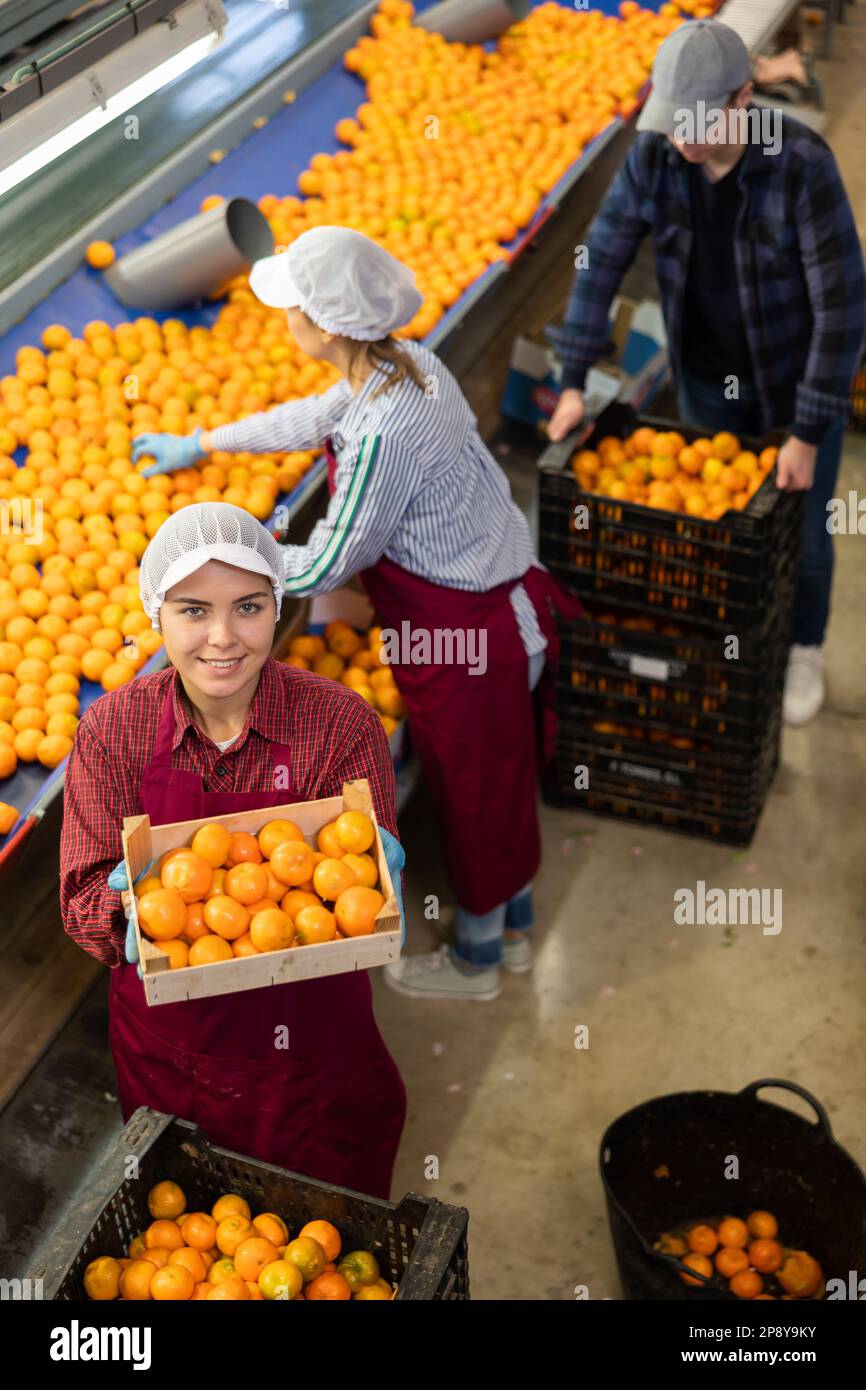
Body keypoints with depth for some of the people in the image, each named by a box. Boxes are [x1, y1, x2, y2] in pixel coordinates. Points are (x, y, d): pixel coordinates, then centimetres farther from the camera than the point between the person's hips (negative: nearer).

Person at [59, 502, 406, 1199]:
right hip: (167, 1054, 1)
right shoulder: (111, 730, -10)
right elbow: (85, 900, -9)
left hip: (314, 1050, -1)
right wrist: (134, 911, -32)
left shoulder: (342, 723, -15)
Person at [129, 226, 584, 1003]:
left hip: (462, 632, -9)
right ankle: (512, 925, 48)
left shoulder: (384, 432, -32)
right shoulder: (405, 363, -3)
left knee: (470, 790, 13)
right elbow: (314, 417, 17)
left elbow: (323, 568, -21)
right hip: (496, 602, 9)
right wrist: (201, 444, 26)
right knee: (497, 775, 25)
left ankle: (476, 959, 38)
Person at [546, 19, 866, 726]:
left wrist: (809, 433, -26)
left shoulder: (802, 165, -30)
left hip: (798, 378, -3)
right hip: (708, 377, 3)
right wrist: (574, 382, -11)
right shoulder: (653, 157, -18)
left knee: (801, 530, 13)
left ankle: (805, 650, 39)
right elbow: (602, 260, -8)